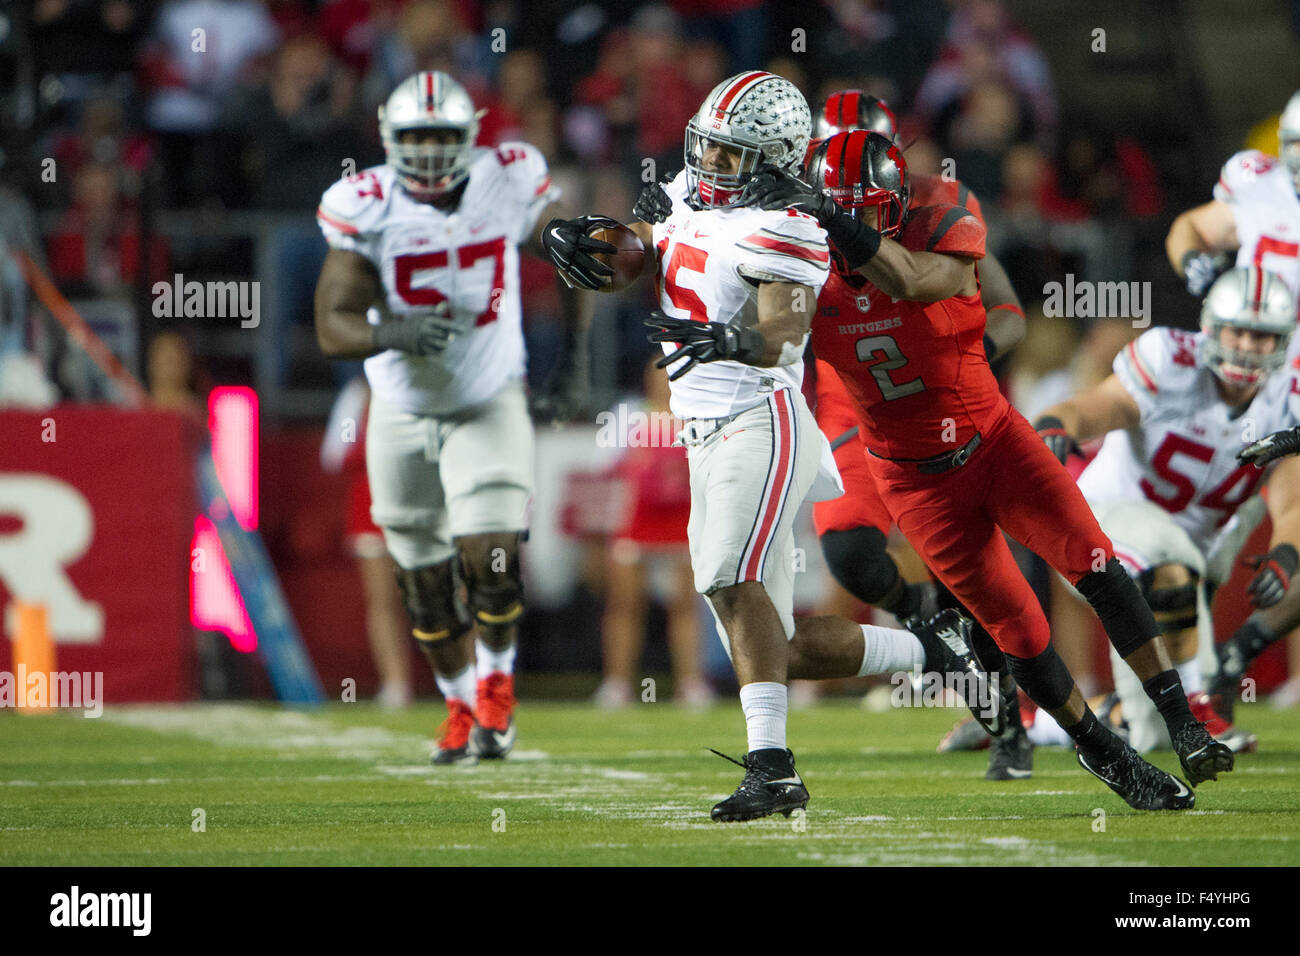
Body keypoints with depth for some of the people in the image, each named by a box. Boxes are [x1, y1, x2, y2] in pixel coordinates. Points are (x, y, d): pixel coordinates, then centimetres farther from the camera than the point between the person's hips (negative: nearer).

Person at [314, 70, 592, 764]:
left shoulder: (509, 184, -13)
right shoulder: (368, 209, -17)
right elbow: (333, 328, -19)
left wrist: (575, 355, -1)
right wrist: (395, 333, -39)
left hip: (489, 406, -1)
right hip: (403, 415, 1)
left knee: (490, 559, -16)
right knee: (425, 582, 9)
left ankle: (496, 679, 14)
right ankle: (460, 703, 34)